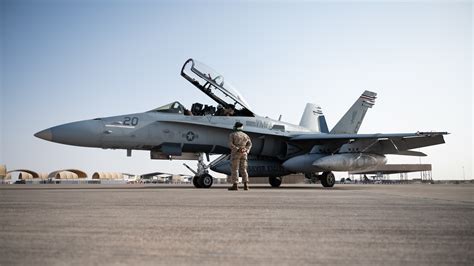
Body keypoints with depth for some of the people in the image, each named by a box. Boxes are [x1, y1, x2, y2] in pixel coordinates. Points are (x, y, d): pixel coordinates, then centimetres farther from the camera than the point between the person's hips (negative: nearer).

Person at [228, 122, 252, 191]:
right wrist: (246, 150, -5)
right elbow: (249, 144, 4)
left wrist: (237, 149, -15)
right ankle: (246, 185, -2)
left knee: (234, 169, -2)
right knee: (243, 169, 6)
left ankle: (235, 185, -4)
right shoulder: (245, 135, 14)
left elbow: (230, 145, -13)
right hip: (244, 154, 4)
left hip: (235, 153, -4)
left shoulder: (232, 135, 0)